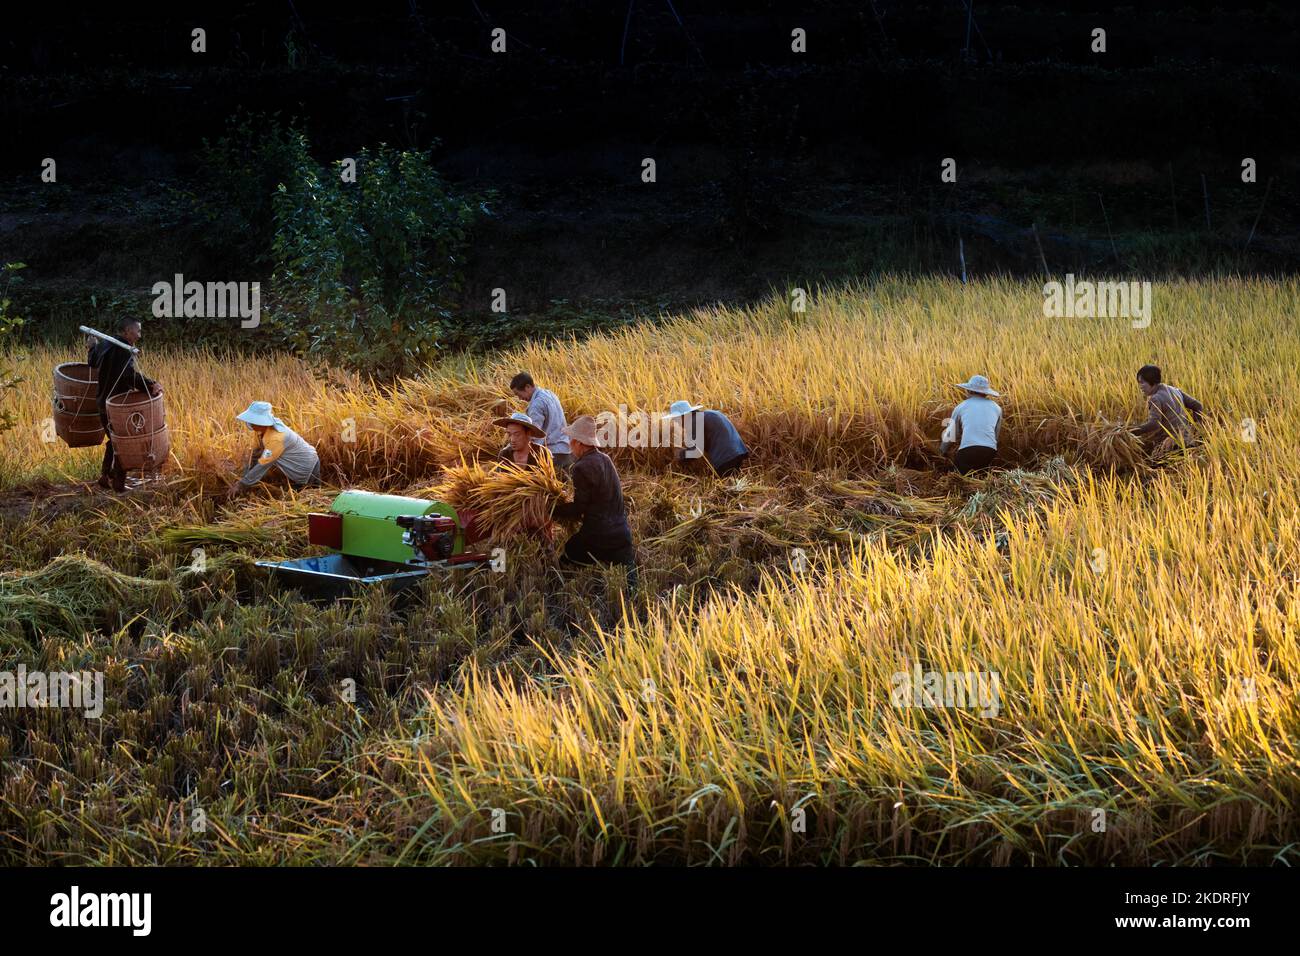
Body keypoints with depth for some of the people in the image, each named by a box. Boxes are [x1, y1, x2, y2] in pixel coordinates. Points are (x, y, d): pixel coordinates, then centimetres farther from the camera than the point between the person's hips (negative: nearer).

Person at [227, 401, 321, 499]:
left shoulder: (276, 438, -37)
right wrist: (243, 481, -3)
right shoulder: (262, 429, -12)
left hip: (307, 469, -8)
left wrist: (242, 484, -28)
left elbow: (263, 465, -33)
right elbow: (256, 454, -3)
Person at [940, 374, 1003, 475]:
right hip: (990, 450, 3)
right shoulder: (996, 408, 20)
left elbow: (951, 436, 24)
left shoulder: (961, 407, 15)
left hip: (968, 451, -3)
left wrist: (942, 450, 43)